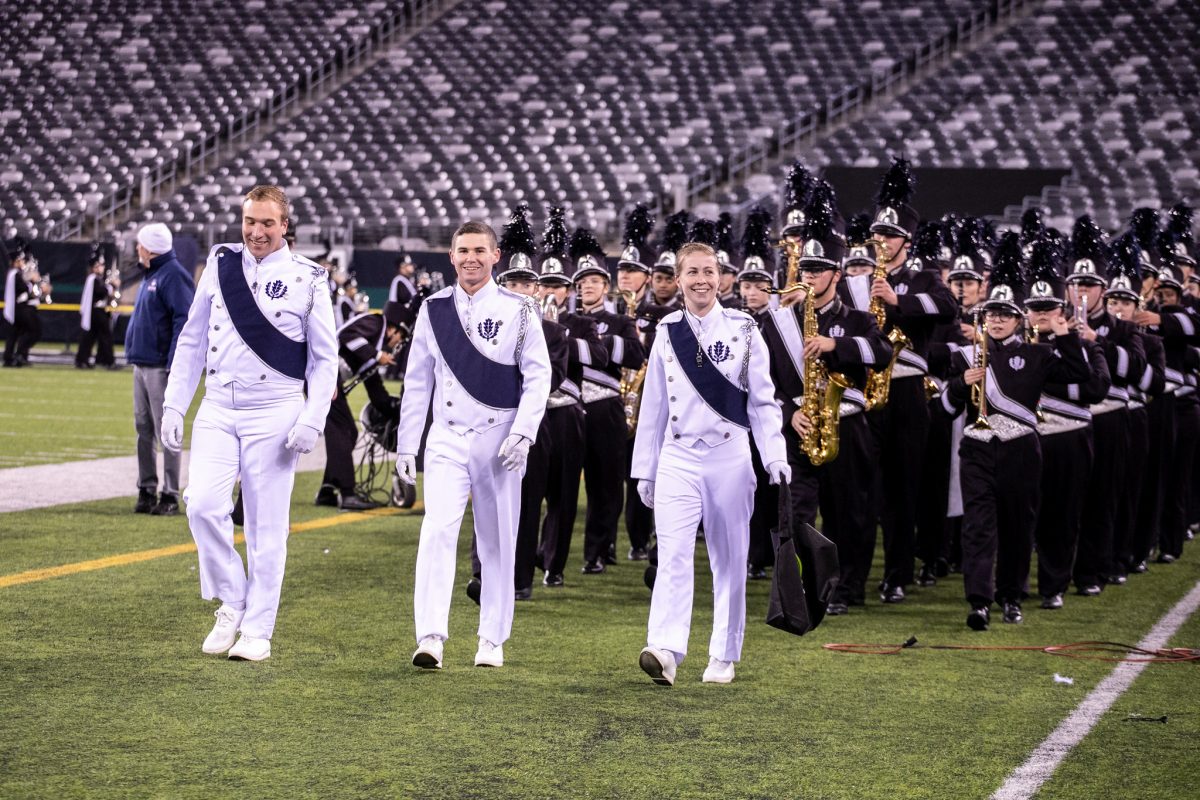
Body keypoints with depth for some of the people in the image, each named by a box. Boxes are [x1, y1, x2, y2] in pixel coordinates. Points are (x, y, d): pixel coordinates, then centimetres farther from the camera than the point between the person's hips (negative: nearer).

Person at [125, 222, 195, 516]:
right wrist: (134, 355, 16)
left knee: (166, 431, -6)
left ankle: (170, 496, -2)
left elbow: (184, 321, -19)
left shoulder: (174, 276, -12)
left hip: (161, 367, -10)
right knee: (144, 429, 11)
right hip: (141, 365, 10)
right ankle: (146, 491, 17)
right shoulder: (150, 276, 17)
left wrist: (174, 365, -23)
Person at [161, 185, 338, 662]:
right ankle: (231, 602, 7)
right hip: (218, 410, 3)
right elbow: (192, 340, 13)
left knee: (267, 524, 0)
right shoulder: (220, 264, 8)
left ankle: (257, 630, 9)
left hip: (274, 414, -3)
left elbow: (324, 357, 1)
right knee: (203, 505, -13)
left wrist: (312, 420, -10)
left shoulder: (307, 279, -1)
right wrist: (173, 405, 7)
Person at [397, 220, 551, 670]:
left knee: (497, 541, 6)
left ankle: (492, 640, 17)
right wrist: (406, 445, 9)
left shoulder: (517, 311, -1)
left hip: (498, 442, -1)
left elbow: (538, 376, -3)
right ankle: (431, 638, -19)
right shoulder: (434, 310, 7)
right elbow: (417, 380, 11)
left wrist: (522, 434, -14)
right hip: (447, 439, 1)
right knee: (437, 530, -15)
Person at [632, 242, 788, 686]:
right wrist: (644, 469, 12)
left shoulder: (743, 330, 2)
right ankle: (665, 651, -23)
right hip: (678, 459, 1)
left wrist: (775, 457, -7)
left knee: (729, 559, 5)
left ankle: (723, 657, 14)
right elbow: (653, 405, 12)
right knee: (673, 554, -12)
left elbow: (762, 401, 2)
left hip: (729, 459, -1)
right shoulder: (667, 333, 7)